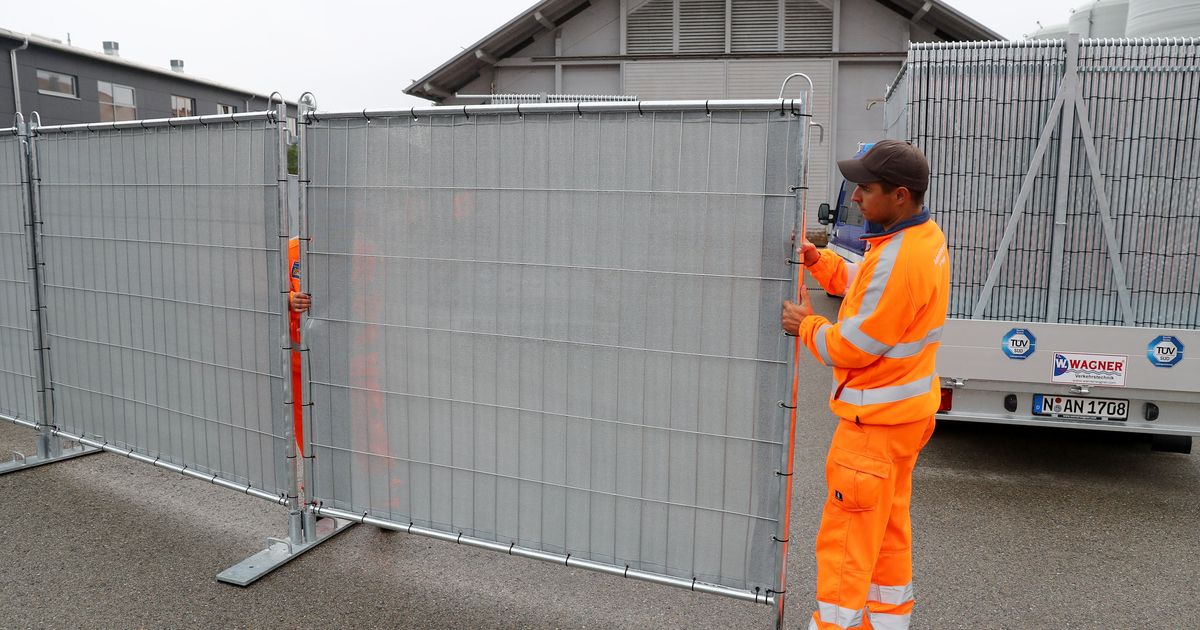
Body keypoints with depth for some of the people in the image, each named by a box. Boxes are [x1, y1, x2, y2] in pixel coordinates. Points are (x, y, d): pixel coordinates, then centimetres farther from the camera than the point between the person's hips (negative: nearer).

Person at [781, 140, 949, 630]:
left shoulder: (899, 259, -28)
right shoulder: (925, 237, 5)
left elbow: (851, 348, -23)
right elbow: (864, 285, 16)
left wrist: (806, 326, -5)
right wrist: (817, 260, 3)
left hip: (876, 421, -10)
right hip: (906, 410, 10)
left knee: (846, 538, 2)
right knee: (888, 527, 22)